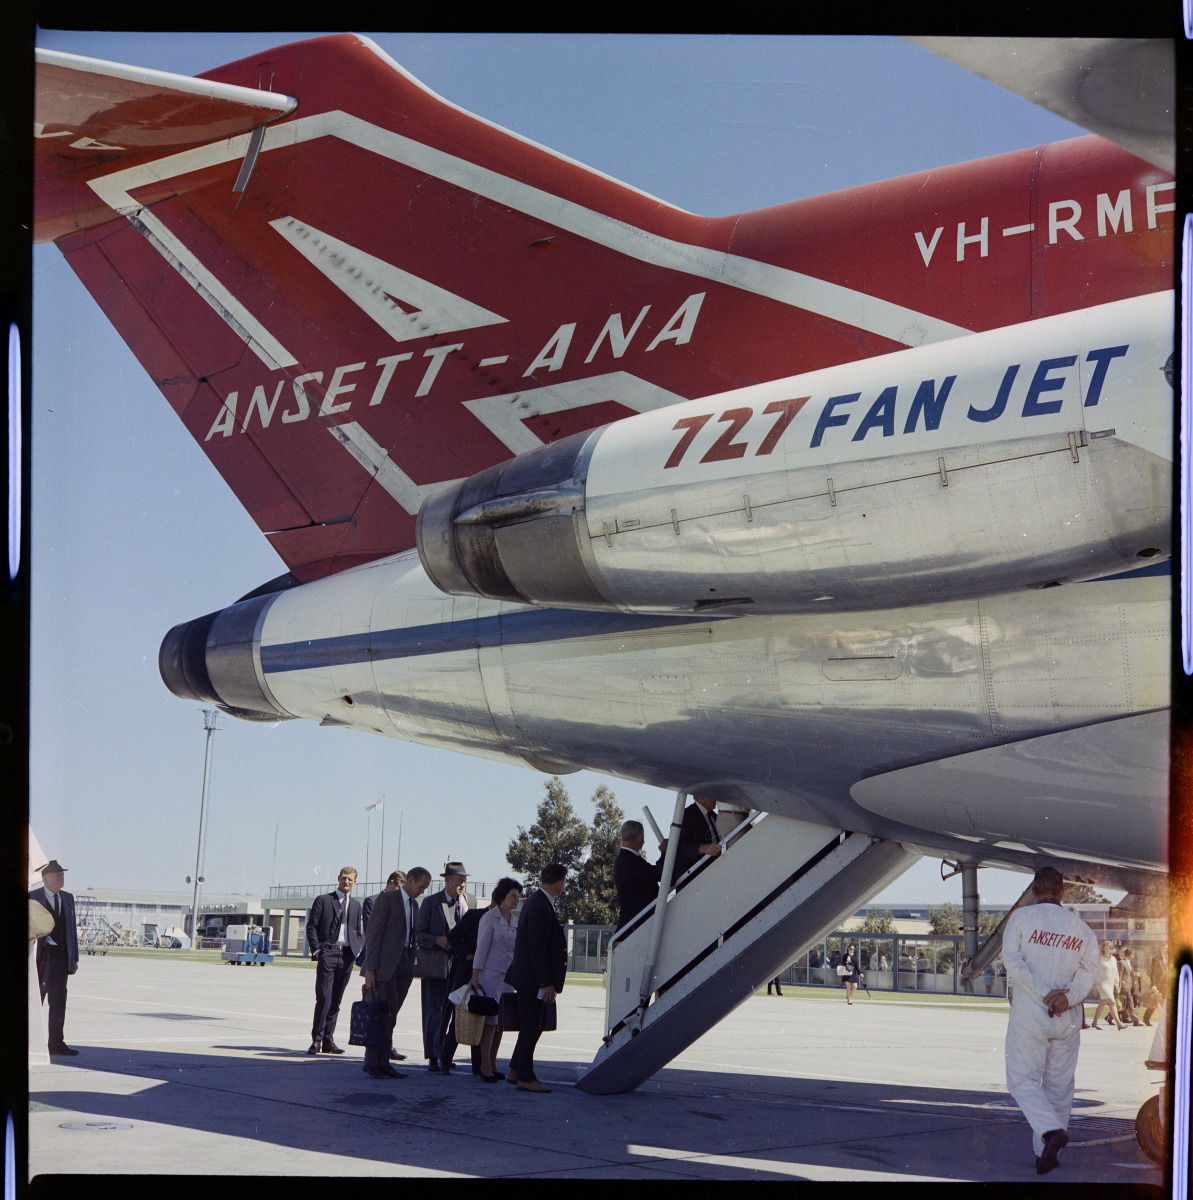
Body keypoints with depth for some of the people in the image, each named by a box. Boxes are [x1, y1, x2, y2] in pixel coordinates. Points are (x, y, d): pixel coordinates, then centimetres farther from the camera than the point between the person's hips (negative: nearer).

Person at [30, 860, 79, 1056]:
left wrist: (74, 958, 12)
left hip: (61, 957, 5)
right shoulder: (32, 898, -2)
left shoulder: (68, 898, 15)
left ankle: (56, 1043, 8)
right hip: (40, 957, -5)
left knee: (59, 1001, 4)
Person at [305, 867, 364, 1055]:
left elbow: (360, 932, 23)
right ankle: (316, 1040, -9)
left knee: (336, 1001, 5)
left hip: (347, 955, 4)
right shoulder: (323, 900, 8)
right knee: (324, 998, -13)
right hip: (328, 953, -4)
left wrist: (357, 950, 7)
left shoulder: (356, 905, 19)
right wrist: (316, 950, -7)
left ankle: (328, 1041, 9)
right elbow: (311, 926, 3)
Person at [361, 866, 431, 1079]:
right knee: (385, 1014, -10)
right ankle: (373, 1063, -5)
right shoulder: (386, 899, -4)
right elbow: (373, 934, -8)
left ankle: (382, 1063, 7)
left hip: (404, 966, 7)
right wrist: (370, 969, -13)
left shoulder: (414, 905, 20)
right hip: (385, 965, -7)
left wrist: (411, 965, 11)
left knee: (390, 1016, 6)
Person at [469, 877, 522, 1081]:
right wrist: (475, 976, -12)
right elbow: (481, 948, -9)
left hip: (508, 976, 7)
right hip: (491, 973, -6)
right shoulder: (489, 917, -7)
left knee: (502, 1021, 6)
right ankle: (484, 1066, -2)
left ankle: (492, 1063, 13)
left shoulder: (514, 920, 13)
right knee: (490, 1020, -7)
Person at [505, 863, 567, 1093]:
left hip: (527, 978, 10)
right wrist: (546, 984, -21)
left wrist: (548, 982, 21)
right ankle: (525, 1078, 4)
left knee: (532, 1027, 16)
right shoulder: (541, 907, -19)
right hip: (531, 979, -10)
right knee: (531, 1028, -3)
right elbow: (537, 949, -22)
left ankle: (515, 1071, 24)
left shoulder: (535, 902, 14)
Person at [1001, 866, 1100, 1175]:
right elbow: (1090, 967, -4)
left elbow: (1013, 961, -13)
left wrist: (1045, 994, -14)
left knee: (1023, 1080, 2)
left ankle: (1052, 1130, -21)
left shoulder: (1021, 918, 0)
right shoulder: (1079, 926, 9)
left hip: (1029, 1013, -3)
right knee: (1058, 1085, 11)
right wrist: (1069, 997, -14)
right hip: (1068, 1018, 3)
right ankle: (1046, 1154, 13)